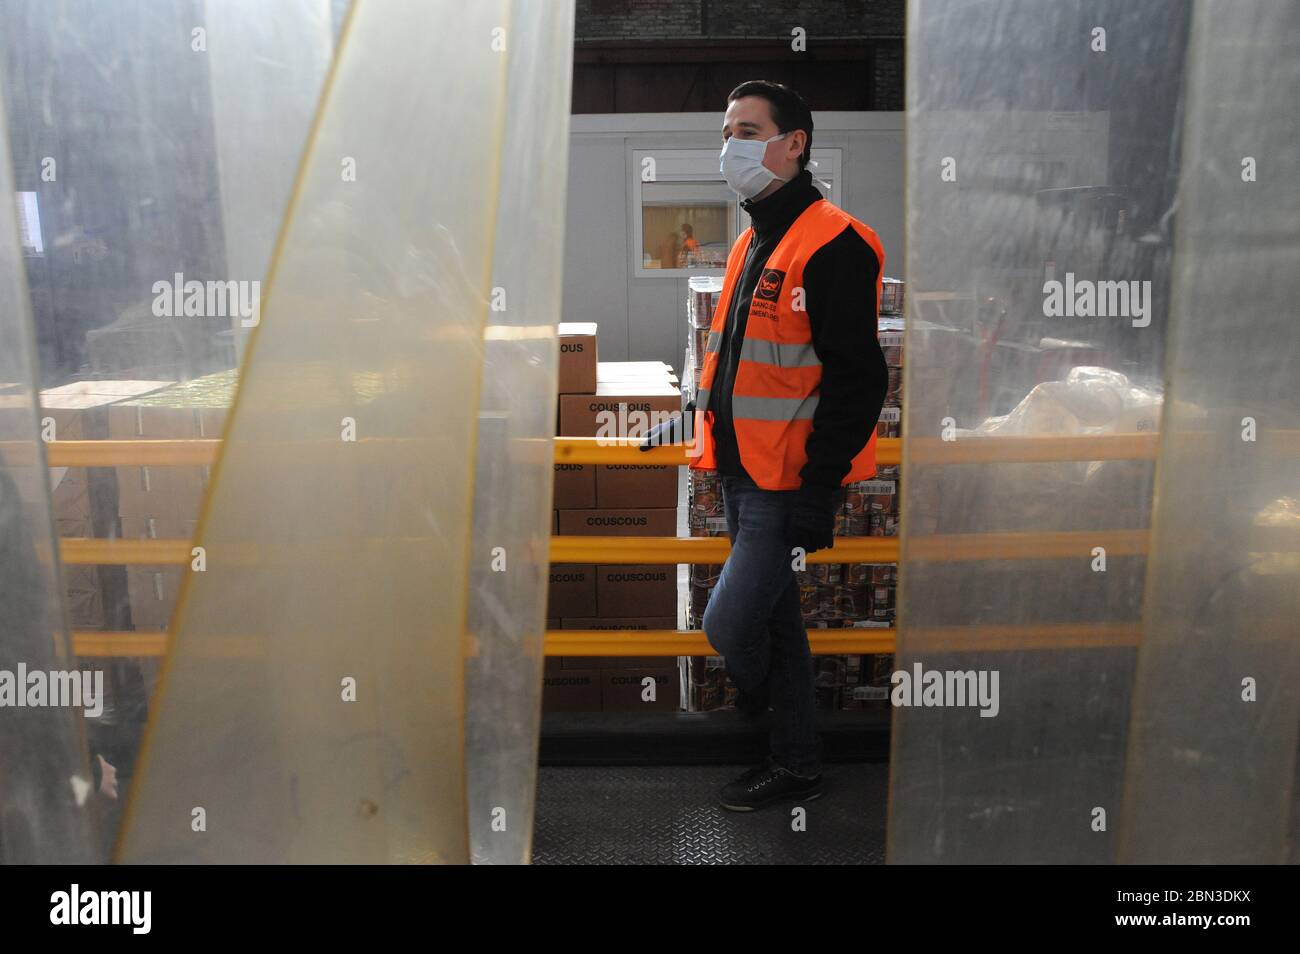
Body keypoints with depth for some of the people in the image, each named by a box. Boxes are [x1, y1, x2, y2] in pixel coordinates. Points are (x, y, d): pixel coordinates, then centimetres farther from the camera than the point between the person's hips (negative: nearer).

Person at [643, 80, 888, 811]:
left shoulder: (833, 244, -15)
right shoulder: (754, 242, 15)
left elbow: (856, 379, -20)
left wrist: (818, 493, -23)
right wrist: (697, 419, 21)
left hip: (791, 482, -9)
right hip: (745, 475, 9)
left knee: (729, 622, -7)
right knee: (775, 619, 16)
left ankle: (758, 707, 26)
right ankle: (797, 763, 31)